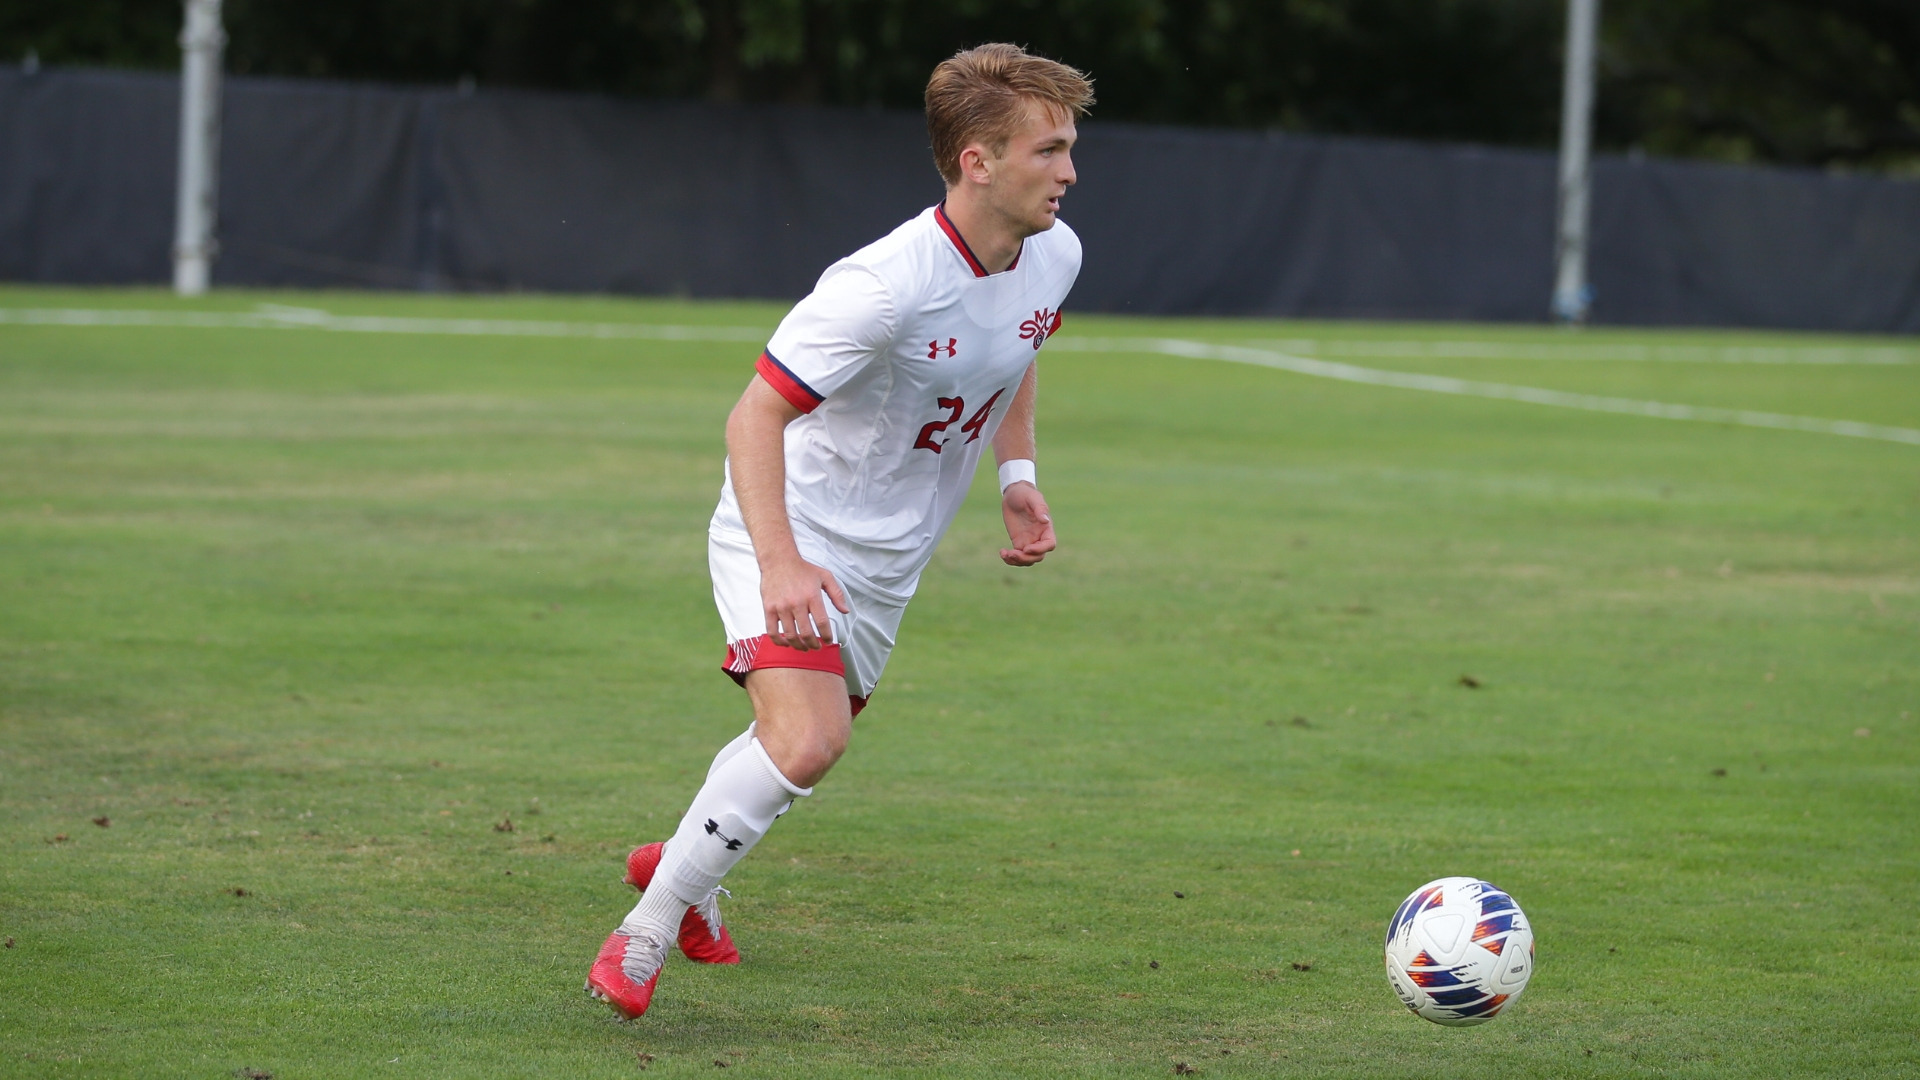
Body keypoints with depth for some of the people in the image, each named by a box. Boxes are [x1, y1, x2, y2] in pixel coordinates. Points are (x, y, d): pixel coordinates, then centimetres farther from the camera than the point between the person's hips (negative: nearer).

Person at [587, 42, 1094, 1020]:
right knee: (805, 741, -26)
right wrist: (780, 564, -41)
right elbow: (754, 416, -29)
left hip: (885, 561, 8)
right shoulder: (886, 284, -31)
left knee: (811, 741, 18)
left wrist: (1018, 475, 7)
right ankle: (643, 935, -10)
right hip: (793, 532, -8)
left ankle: (678, 863, 47)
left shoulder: (1053, 255, -6)